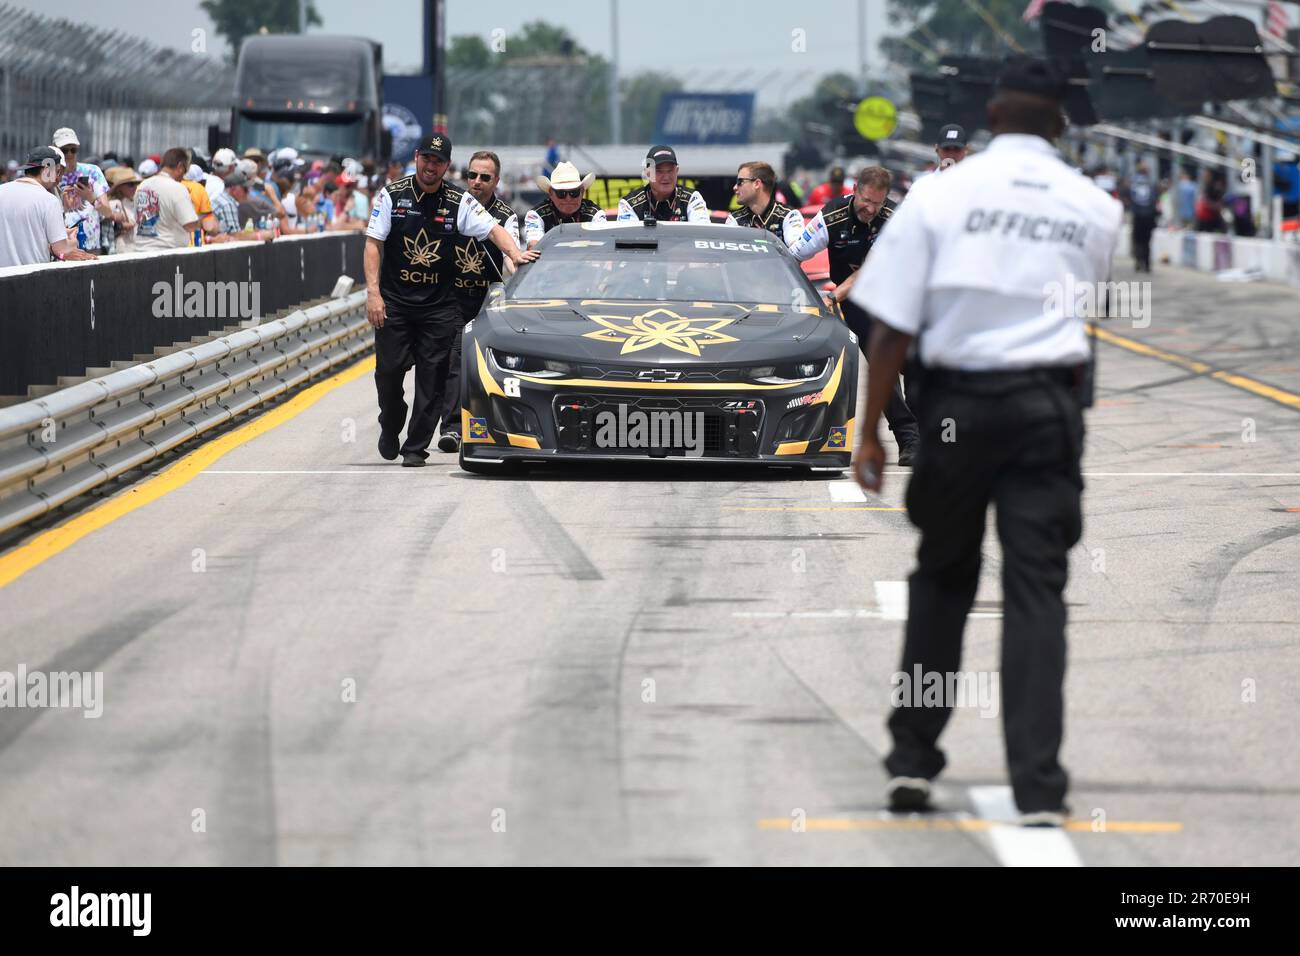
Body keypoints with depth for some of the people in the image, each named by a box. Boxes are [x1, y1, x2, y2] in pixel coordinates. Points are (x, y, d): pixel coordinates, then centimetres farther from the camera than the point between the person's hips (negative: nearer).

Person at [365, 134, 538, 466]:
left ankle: (416, 447, 5)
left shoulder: (459, 202, 2)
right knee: (388, 370, -2)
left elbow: (492, 228, -2)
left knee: (432, 377, -2)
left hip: (439, 305, 0)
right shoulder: (392, 195, 2)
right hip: (394, 301, 0)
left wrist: (515, 253, -23)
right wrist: (373, 291, -7)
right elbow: (373, 243, 1)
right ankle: (390, 427, 26)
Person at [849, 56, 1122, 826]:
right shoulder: (1096, 208, 4)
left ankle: (912, 758, 18)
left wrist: (871, 432, 1)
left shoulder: (940, 195, -3)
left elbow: (893, 329, -5)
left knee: (942, 579, 17)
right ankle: (1039, 785, -5)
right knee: (1037, 588, 1)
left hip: (958, 400, 0)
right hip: (1050, 402, 0)